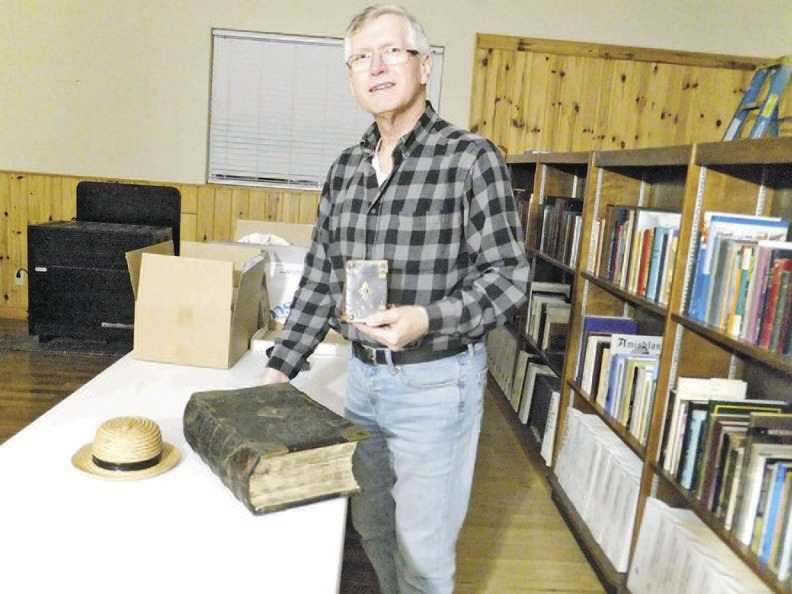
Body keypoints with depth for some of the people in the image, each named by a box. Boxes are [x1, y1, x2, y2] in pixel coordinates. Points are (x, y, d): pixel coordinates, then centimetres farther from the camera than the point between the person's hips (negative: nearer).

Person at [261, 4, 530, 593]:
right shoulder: (346, 168, 6)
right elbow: (320, 279, 9)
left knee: (423, 546, 9)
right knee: (371, 524, 22)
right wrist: (280, 367, 5)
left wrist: (427, 320, -27)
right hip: (362, 373, 6)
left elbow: (509, 276, -12)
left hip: (437, 381, -5)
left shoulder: (471, 158, -12)